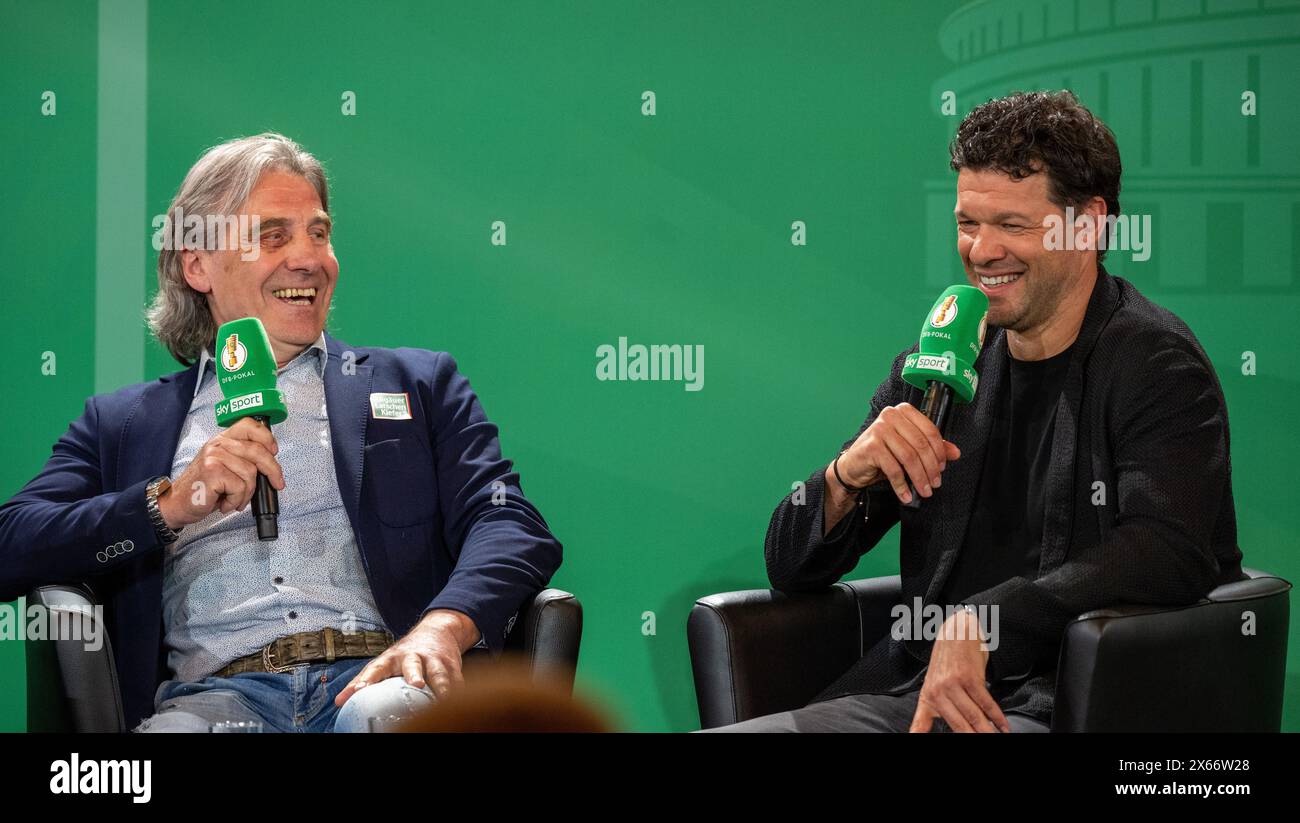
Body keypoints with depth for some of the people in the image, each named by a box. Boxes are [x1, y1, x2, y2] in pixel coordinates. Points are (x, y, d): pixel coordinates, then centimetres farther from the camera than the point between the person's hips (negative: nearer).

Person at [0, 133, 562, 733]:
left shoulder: (418, 384, 23)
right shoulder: (122, 423, 24)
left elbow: (509, 525, 7)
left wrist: (442, 628, -15)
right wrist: (172, 502, -5)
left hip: (374, 679, 0)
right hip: (214, 690, 0)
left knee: (385, 713, -38)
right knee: (180, 730, -38)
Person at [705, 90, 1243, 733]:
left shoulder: (1153, 364, -3)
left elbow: (1170, 553, -21)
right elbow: (791, 570, 15)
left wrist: (980, 621, -27)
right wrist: (848, 476, -7)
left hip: (1058, 708, -5)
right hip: (910, 695, 5)